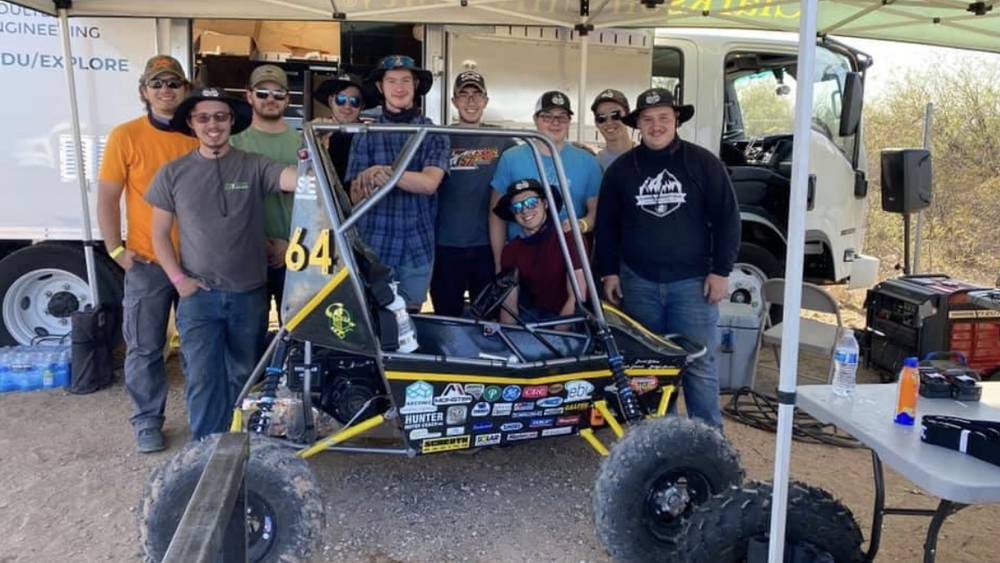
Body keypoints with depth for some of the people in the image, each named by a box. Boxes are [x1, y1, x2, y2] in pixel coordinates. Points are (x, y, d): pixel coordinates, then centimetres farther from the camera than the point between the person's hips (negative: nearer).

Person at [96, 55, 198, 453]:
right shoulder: (125, 136, -4)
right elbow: (106, 199, -2)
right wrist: (116, 249, -8)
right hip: (147, 263, -2)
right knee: (145, 348, 7)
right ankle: (147, 423, 22)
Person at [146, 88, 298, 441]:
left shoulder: (254, 167, -1)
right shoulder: (172, 174, 3)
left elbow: (298, 179, -20)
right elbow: (160, 234, 8)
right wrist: (178, 279, -3)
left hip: (250, 293, 1)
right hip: (198, 295, 0)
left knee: (243, 378, 14)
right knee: (203, 379, -2)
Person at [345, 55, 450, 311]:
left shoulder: (434, 134, 2)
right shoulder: (365, 135, 3)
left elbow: (429, 183, -13)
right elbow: (356, 197, -2)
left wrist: (384, 171, -23)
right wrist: (370, 179, -23)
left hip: (418, 247, 0)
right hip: (373, 246, 0)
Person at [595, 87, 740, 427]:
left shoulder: (703, 163, 0)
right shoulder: (621, 169, 6)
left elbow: (726, 218, 0)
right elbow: (607, 224, 11)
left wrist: (721, 271, -5)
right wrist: (609, 272, 6)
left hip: (693, 282, -2)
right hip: (638, 282, 2)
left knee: (698, 364, 0)